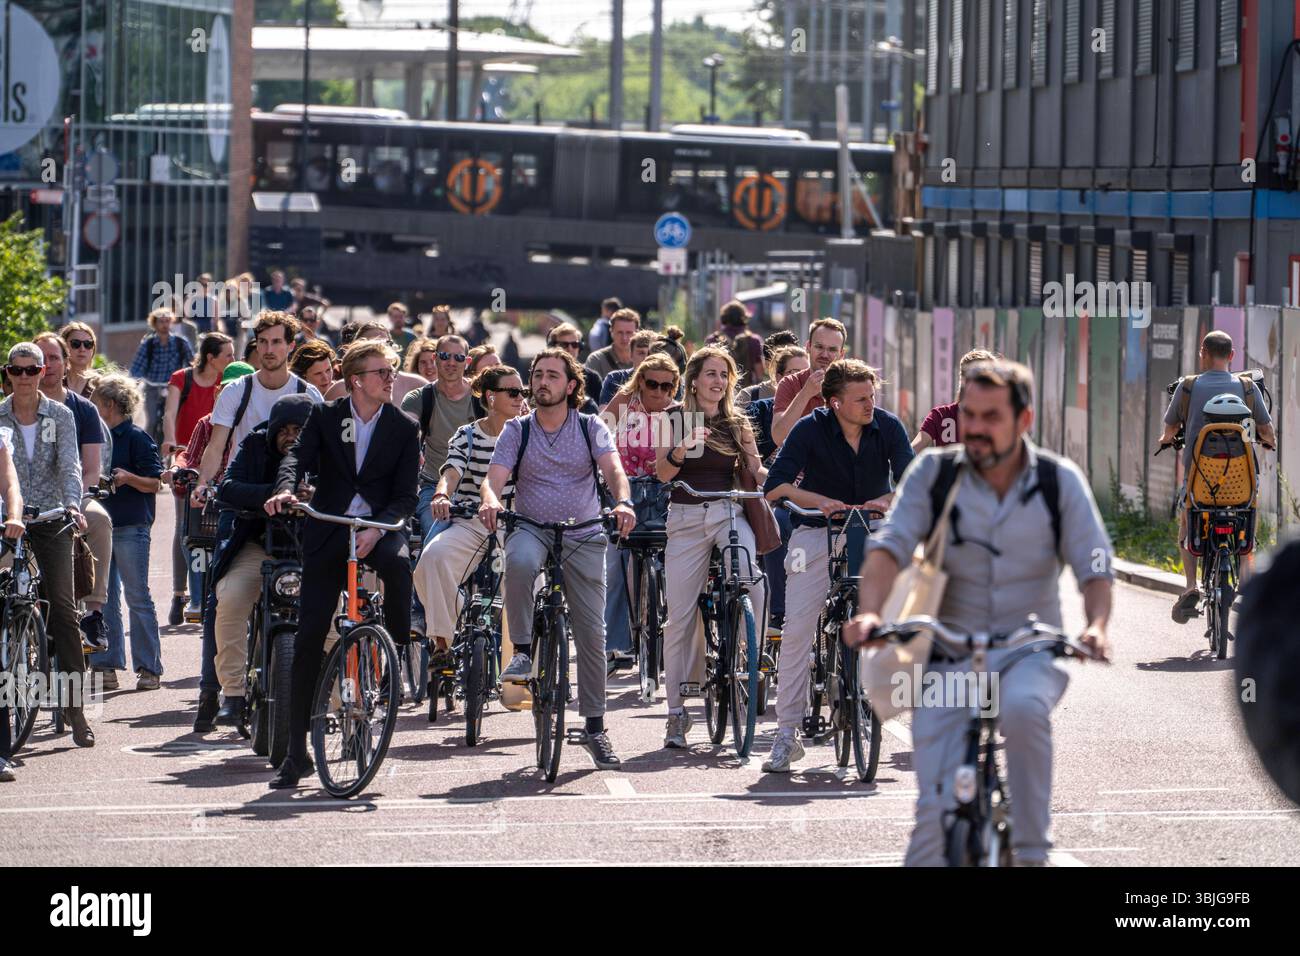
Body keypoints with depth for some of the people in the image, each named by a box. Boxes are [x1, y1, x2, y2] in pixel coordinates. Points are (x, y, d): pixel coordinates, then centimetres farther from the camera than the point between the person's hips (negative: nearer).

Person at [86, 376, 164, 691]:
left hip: (131, 527, -8)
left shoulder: (137, 438, -7)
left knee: (137, 598, -5)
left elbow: (154, 483, -11)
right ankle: (107, 664, 14)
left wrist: (128, 477, -26)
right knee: (103, 599, 8)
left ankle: (149, 667, -2)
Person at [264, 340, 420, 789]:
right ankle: (297, 751, 1)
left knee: (398, 562, -38)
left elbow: (405, 495, -3)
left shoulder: (403, 428, 4)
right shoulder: (324, 417, 5)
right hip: (328, 532, 0)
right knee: (308, 638, -5)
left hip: (379, 526, 0)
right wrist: (286, 489, -32)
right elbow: (298, 456, -10)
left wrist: (378, 529, -21)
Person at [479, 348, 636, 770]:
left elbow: (613, 470, -12)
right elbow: (495, 478, -8)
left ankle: (595, 726, 9)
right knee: (520, 560, -39)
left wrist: (623, 502, -35)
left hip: (584, 535, 1)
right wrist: (490, 500, -33)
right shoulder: (517, 430, 4)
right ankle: (522, 650, -24)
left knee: (592, 633, -2)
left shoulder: (591, 428, 3)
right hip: (531, 528, -1)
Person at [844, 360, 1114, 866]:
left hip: (1029, 652, -1)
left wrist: (1096, 624, -24)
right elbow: (890, 545, -10)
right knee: (938, 806, -13)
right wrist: (869, 613, -29)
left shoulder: (1061, 480, 1)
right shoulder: (933, 472, 0)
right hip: (949, 654, 1)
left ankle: (1032, 852, -22)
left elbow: (1095, 567, -2)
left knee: (1024, 706, -37)